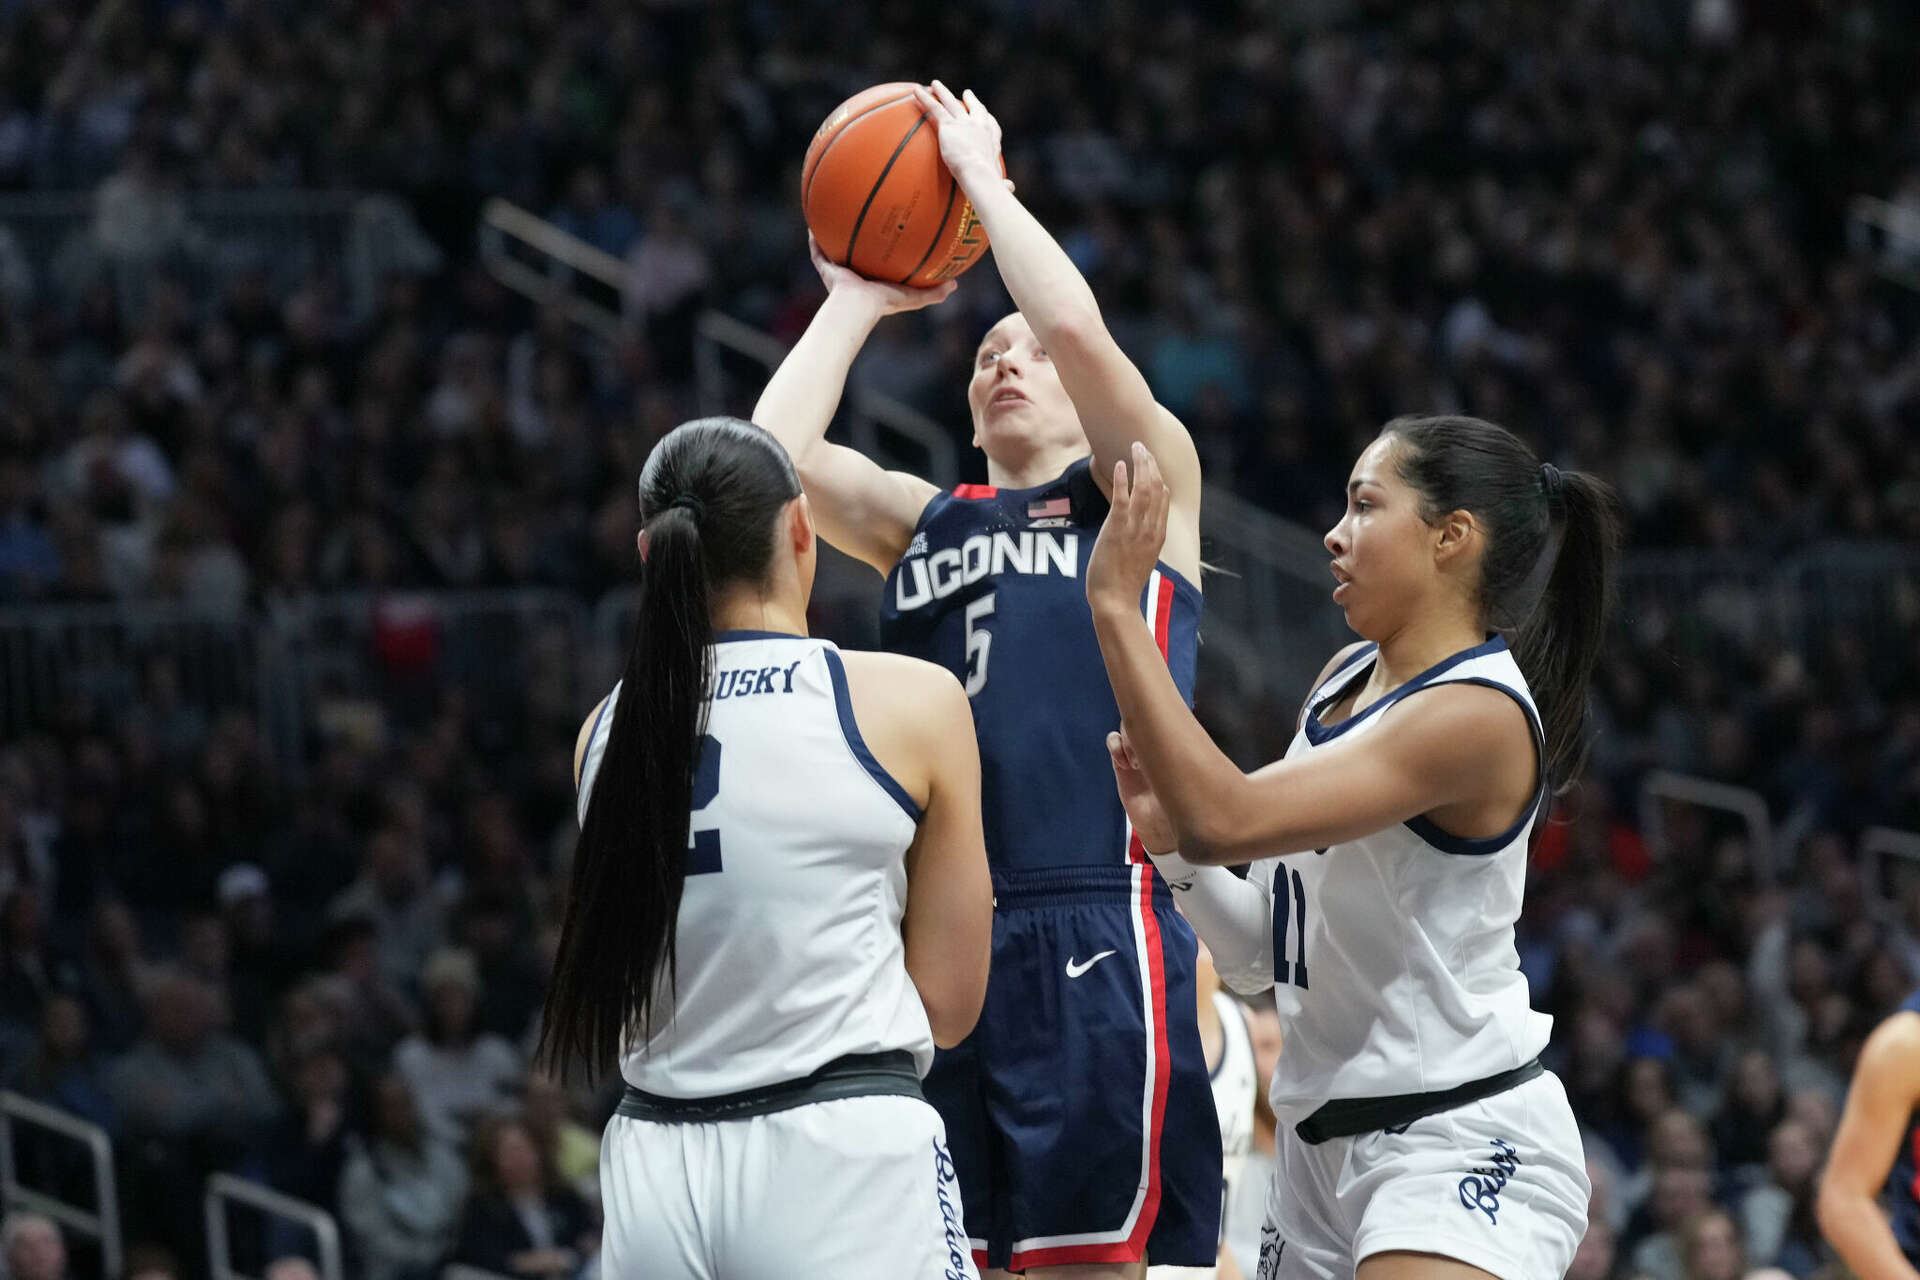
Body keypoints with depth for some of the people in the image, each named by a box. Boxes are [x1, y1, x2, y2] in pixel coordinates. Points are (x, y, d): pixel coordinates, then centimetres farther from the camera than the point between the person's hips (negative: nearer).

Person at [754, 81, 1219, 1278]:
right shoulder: (924, 522, 21)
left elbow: (1079, 327, -7)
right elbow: (777, 455, 5)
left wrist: (982, 176, 6)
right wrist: (854, 302, 18)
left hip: (1096, 936, -5)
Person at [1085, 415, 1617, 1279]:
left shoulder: (1477, 714, -17)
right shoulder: (1344, 681, 11)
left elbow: (1224, 820, -28)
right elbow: (1265, 955, 16)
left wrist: (1116, 605, -25)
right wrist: (1166, 834, -2)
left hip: (1461, 1142, -9)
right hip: (1324, 1143, 9)